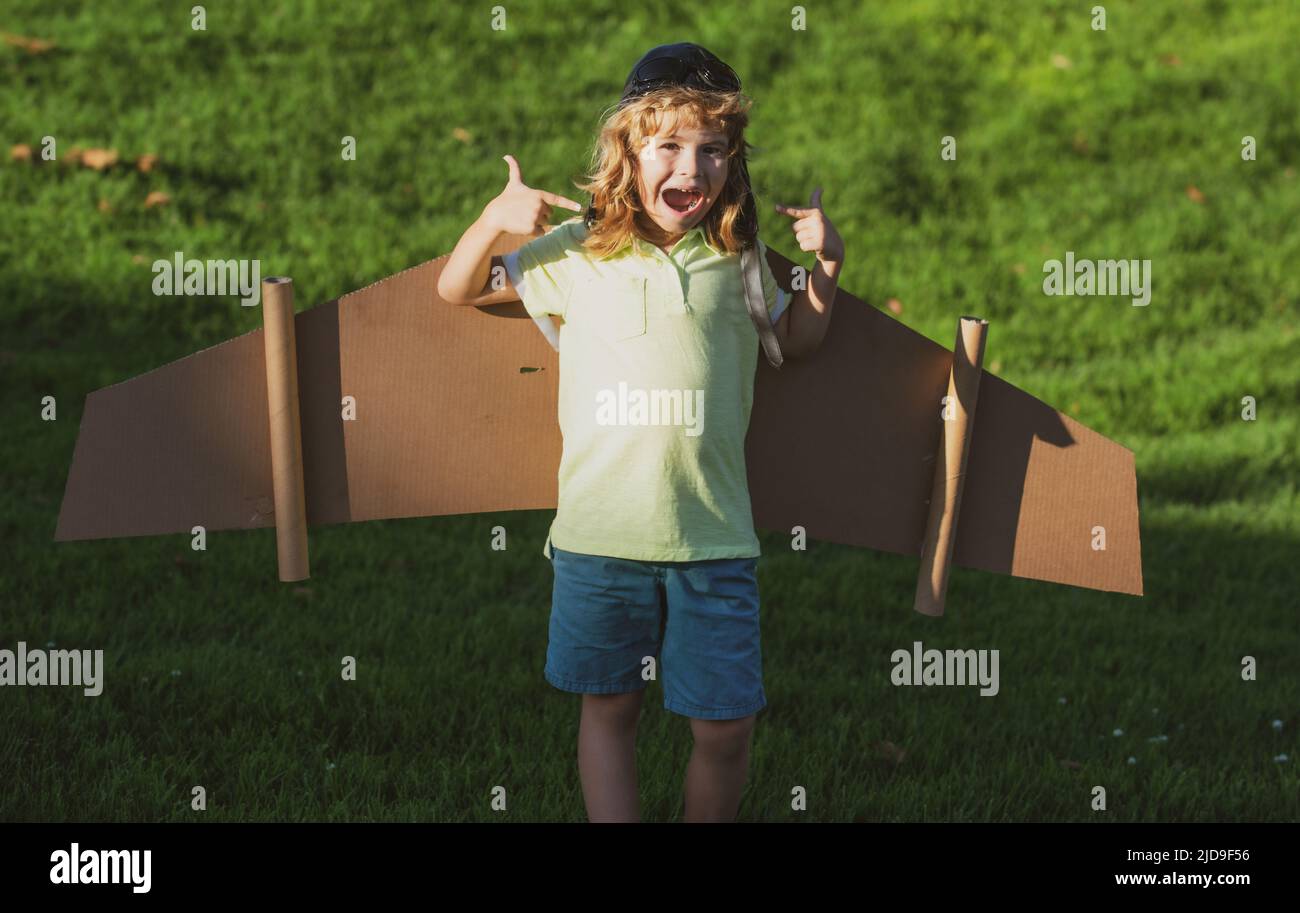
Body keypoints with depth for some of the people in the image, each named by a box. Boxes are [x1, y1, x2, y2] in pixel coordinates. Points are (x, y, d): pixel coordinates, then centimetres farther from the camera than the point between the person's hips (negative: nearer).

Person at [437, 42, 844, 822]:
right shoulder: (577, 252, 3)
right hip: (600, 531, 0)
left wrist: (826, 268, 6)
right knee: (609, 706, 10)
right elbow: (457, 291, 10)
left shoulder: (738, 259, 7)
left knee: (726, 726, 1)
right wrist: (495, 219, -8)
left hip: (713, 533, 1)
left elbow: (796, 341, 24)